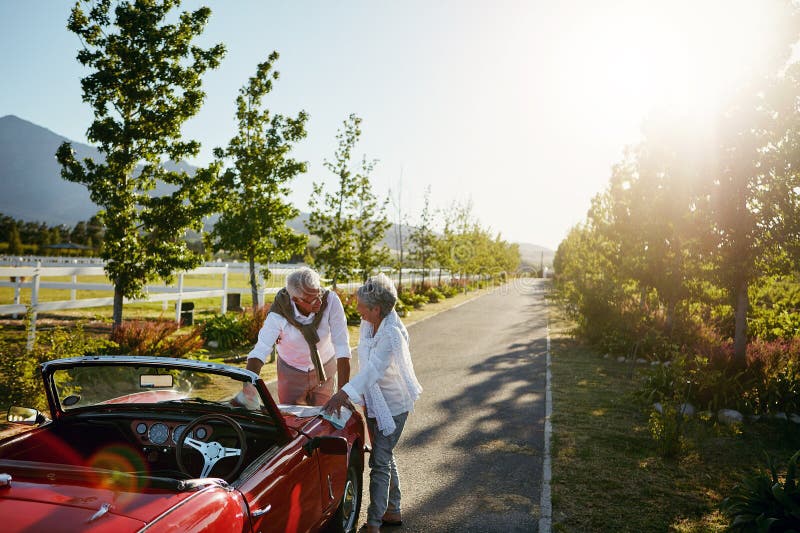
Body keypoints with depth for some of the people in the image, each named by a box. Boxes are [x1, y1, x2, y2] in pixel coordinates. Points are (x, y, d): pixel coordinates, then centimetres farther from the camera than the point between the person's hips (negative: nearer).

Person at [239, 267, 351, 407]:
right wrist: (247, 389, -39)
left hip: (324, 370, 1)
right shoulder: (279, 313, -27)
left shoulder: (330, 300, -28)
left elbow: (342, 347, -28)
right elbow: (259, 351, -26)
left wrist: (343, 393, -31)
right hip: (291, 372, 0)